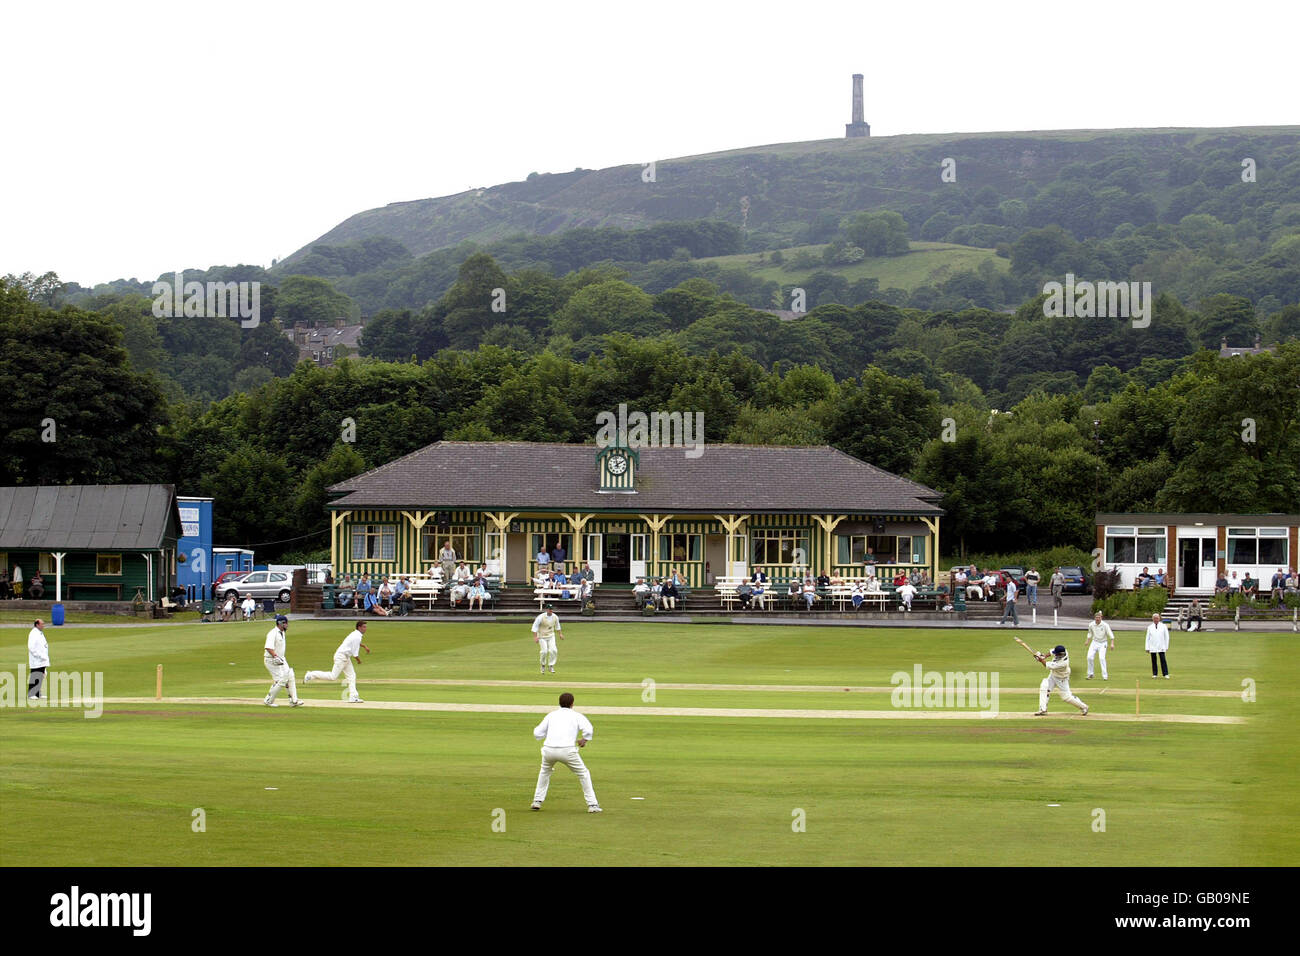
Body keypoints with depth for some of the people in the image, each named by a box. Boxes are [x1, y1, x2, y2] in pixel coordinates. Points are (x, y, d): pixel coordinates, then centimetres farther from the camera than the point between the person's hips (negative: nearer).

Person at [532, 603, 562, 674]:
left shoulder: (555, 617, -3)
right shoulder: (541, 617, -19)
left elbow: (557, 626, 17)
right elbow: (535, 627, -15)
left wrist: (559, 634, 19)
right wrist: (535, 637, -22)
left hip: (551, 636, 4)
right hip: (542, 637, -4)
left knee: (553, 650, -12)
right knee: (544, 651, -10)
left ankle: (551, 666, 1)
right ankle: (543, 665, 16)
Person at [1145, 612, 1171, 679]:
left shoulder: (1163, 626, 5)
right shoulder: (1150, 627, 7)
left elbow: (1166, 636, 8)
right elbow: (1147, 638, 8)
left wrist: (1166, 646, 4)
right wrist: (1147, 648, 3)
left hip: (1161, 647, -1)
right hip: (1152, 647, 1)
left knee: (1163, 660, -8)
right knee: (1153, 660, 2)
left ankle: (1166, 674, -7)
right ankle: (1154, 674, 10)